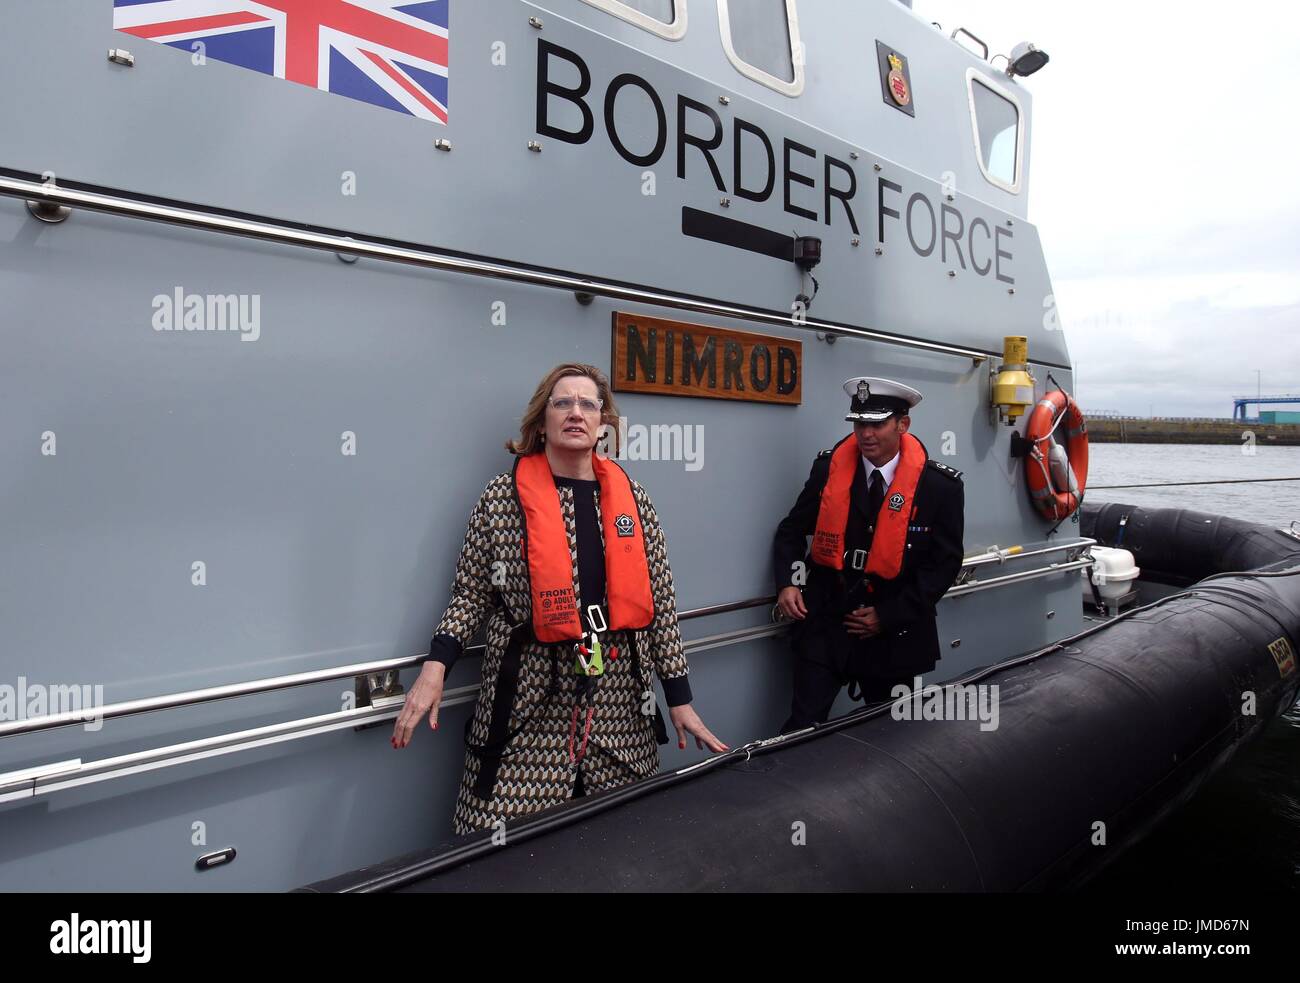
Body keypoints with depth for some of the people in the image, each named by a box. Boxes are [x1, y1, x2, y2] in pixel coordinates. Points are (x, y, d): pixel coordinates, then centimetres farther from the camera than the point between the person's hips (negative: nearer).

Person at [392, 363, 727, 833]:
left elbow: (660, 602, 7)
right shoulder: (504, 496, -2)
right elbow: (470, 595, 3)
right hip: (530, 706, -2)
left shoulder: (631, 498, 5)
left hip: (621, 705, 3)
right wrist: (435, 667, -11)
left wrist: (679, 699, 6)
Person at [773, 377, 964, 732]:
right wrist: (787, 583, -9)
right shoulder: (828, 467, -4)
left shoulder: (940, 486, -9)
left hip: (894, 632, 0)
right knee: (803, 728, -4)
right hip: (826, 622, 0)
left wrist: (889, 616, -10)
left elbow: (945, 562, -5)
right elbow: (792, 530, 7)